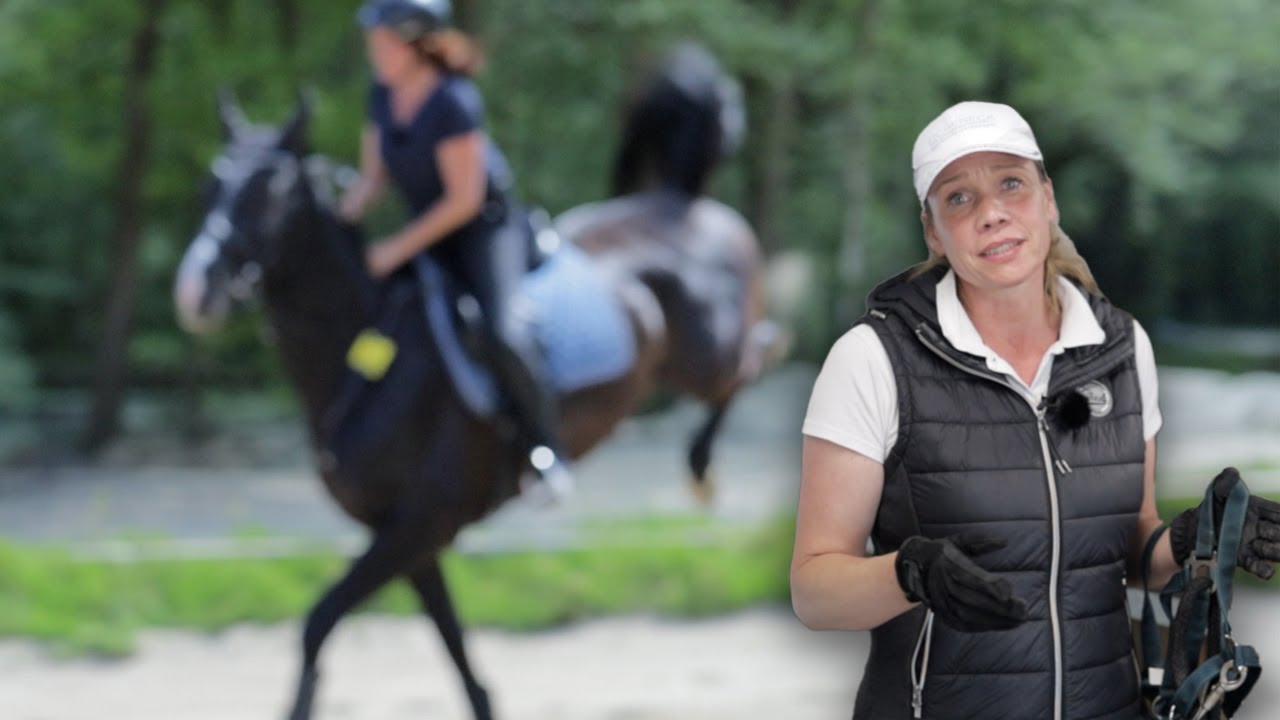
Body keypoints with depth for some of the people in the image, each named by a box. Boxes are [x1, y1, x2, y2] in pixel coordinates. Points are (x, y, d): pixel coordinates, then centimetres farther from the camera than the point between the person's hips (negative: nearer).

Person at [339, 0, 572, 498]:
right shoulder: (383, 94, -1)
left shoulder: (454, 102, -24)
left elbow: (464, 198, -24)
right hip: (432, 235, 8)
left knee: (500, 331, -28)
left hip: (488, 228, -8)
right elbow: (373, 178, 8)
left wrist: (400, 248, -21)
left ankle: (544, 447, -13)